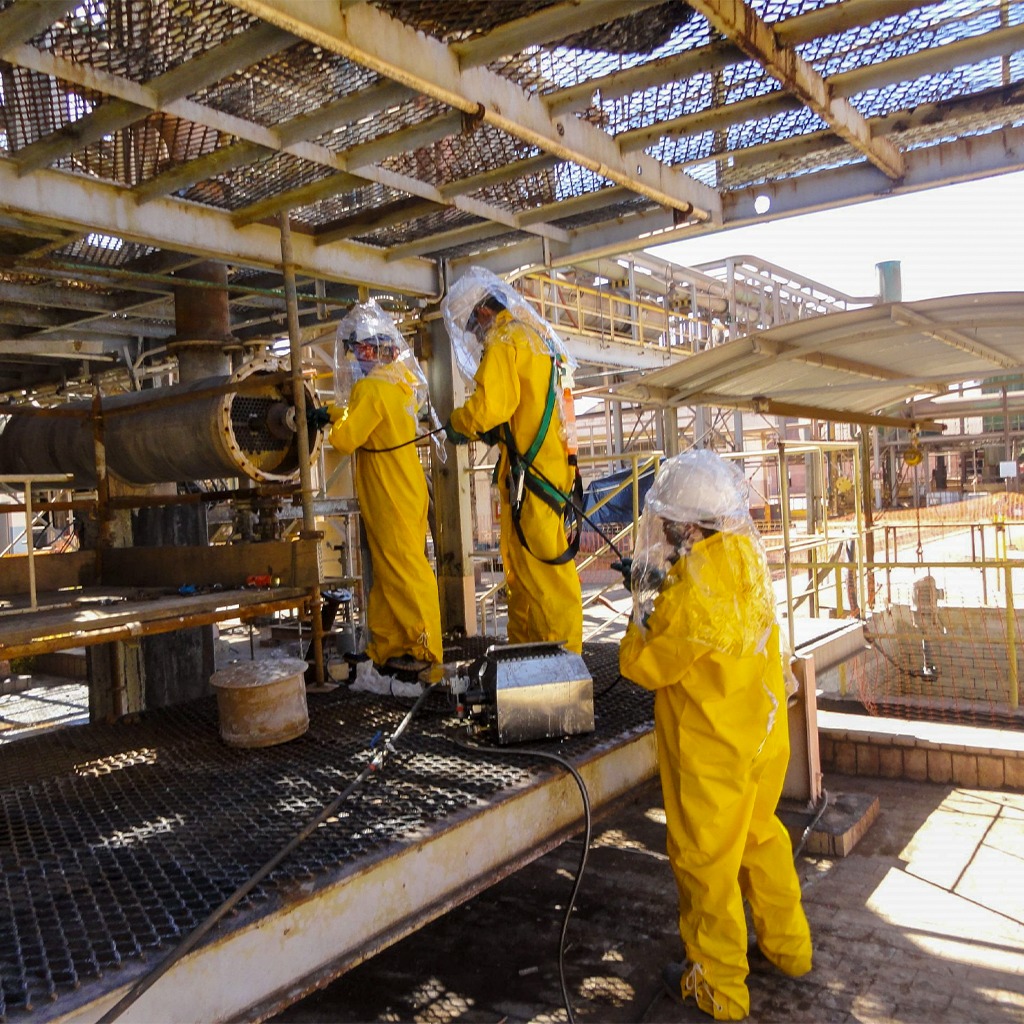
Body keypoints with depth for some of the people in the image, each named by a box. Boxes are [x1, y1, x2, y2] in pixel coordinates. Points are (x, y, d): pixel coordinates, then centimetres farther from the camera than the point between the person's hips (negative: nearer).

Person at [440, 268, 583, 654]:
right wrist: (488, 432, 15)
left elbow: (489, 404, -20)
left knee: (541, 567, -6)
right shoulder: (539, 336, 21)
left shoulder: (505, 340, -8)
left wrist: (457, 423, -1)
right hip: (552, 464, 10)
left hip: (530, 473, -10)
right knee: (521, 566, 16)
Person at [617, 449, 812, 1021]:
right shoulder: (748, 561, -3)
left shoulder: (694, 591, -28)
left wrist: (644, 599, -6)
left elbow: (641, 665, -16)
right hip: (764, 737, 8)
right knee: (761, 839, 25)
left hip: (712, 750, -8)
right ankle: (790, 949, 42)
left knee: (706, 861, 9)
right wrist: (665, 589, 3)